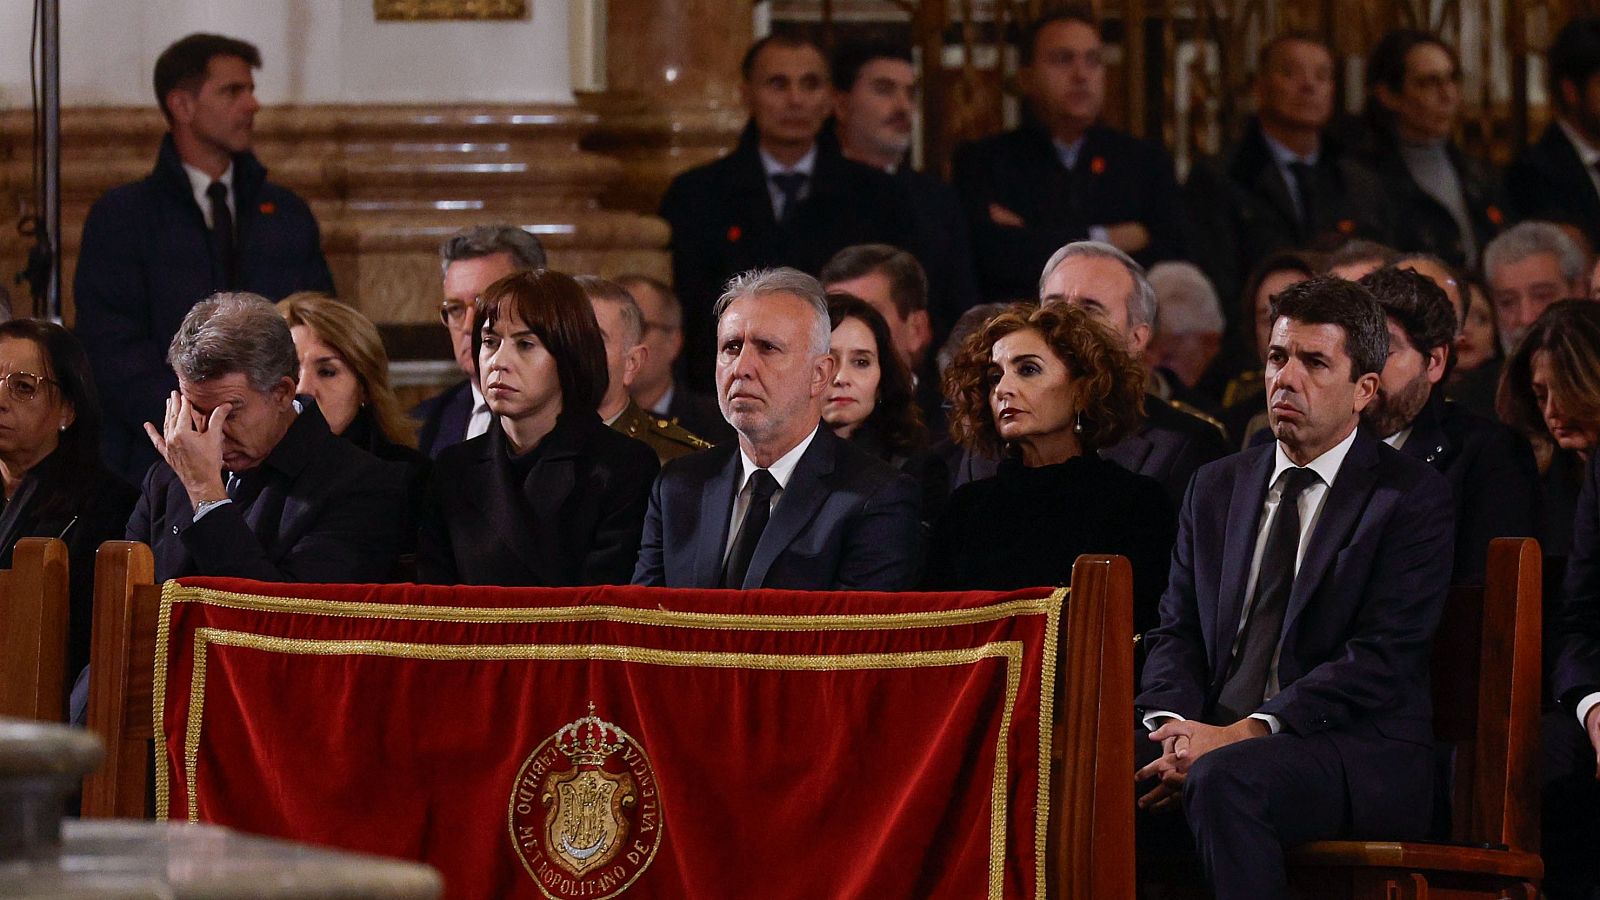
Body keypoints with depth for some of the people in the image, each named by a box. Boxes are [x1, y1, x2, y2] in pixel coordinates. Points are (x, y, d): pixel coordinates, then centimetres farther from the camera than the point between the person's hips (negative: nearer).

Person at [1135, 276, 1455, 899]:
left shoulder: (1413, 497, 0)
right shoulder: (1218, 488, 20)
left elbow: (1380, 660, -10)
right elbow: (1177, 632, 15)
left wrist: (1239, 735, -19)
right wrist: (1174, 726, -9)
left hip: (1358, 753, -5)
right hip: (1212, 734, 5)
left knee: (1224, 780, -37)